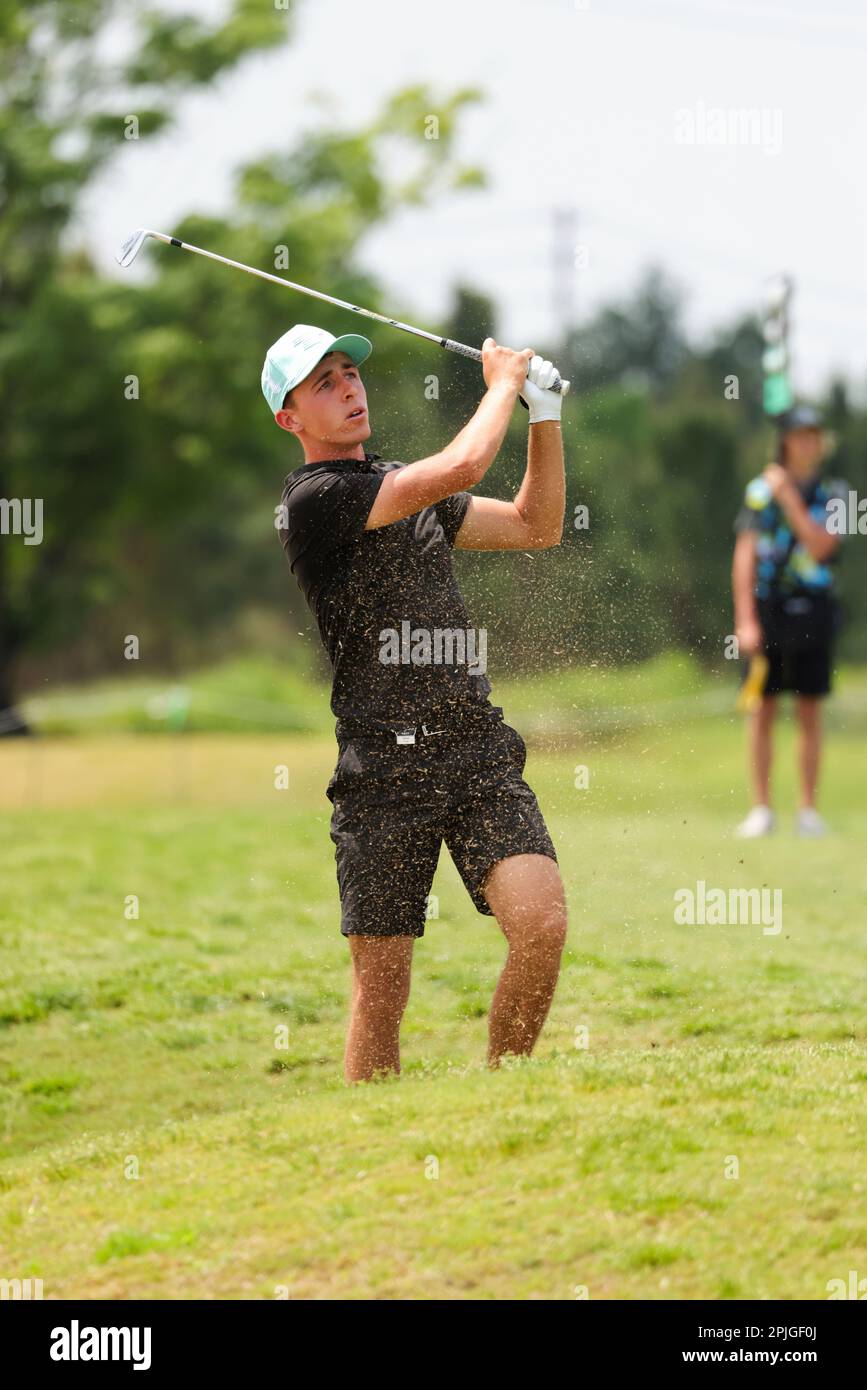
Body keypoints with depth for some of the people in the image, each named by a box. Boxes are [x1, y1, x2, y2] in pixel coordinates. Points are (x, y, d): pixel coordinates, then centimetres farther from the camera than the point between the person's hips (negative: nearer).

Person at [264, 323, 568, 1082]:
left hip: (480, 753, 6)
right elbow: (460, 468, -16)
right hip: (387, 770, -6)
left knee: (543, 924, -13)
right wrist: (503, 382, 1)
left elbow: (537, 527, 24)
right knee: (382, 983, -3)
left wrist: (544, 409, 13)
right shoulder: (315, 498, -7)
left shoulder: (407, 486, 19)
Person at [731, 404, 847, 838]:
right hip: (767, 608, 0)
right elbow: (744, 559, 0)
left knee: (810, 713, 2)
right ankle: (761, 809, 6)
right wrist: (745, 621, -7)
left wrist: (790, 498, -14)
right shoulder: (759, 490, 4)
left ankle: (808, 809, 8)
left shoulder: (833, 493, 5)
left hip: (812, 612, 0)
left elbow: (820, 547, -11)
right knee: (762, 711, 0)